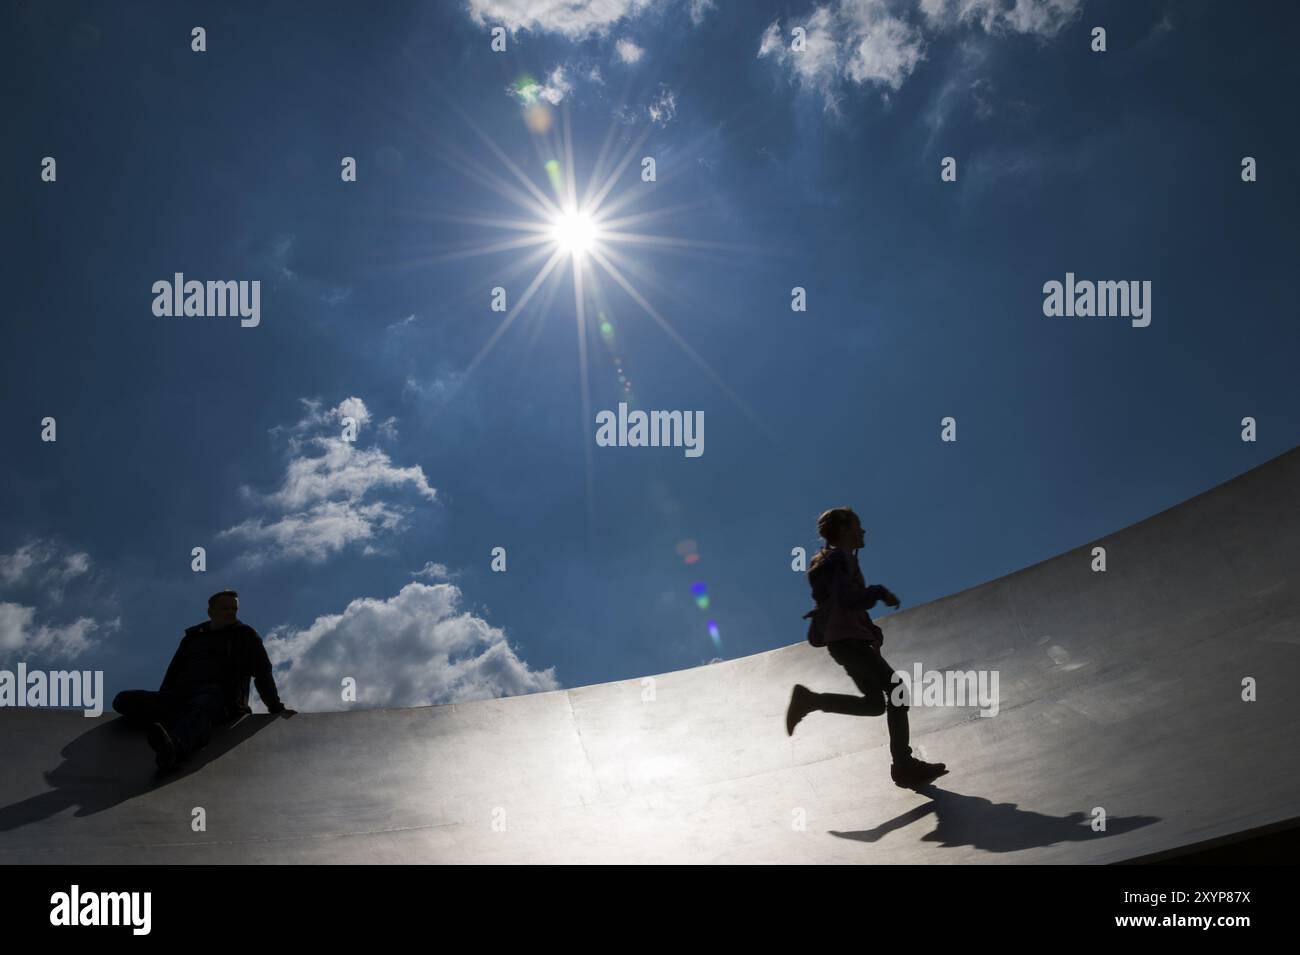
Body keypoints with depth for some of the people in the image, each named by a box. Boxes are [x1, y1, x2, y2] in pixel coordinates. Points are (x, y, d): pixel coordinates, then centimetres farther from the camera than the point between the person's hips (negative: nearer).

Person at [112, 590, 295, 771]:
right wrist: (159, 704, 13)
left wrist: (276, 708, 4)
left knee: (199, 710, -43)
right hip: (181, 695, 5)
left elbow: (262, 674, 15)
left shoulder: (244, 635, 20)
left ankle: (173, 746, -75)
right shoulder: (193, 636, 29)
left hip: (217, 693, -5)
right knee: (123, 700, -16)